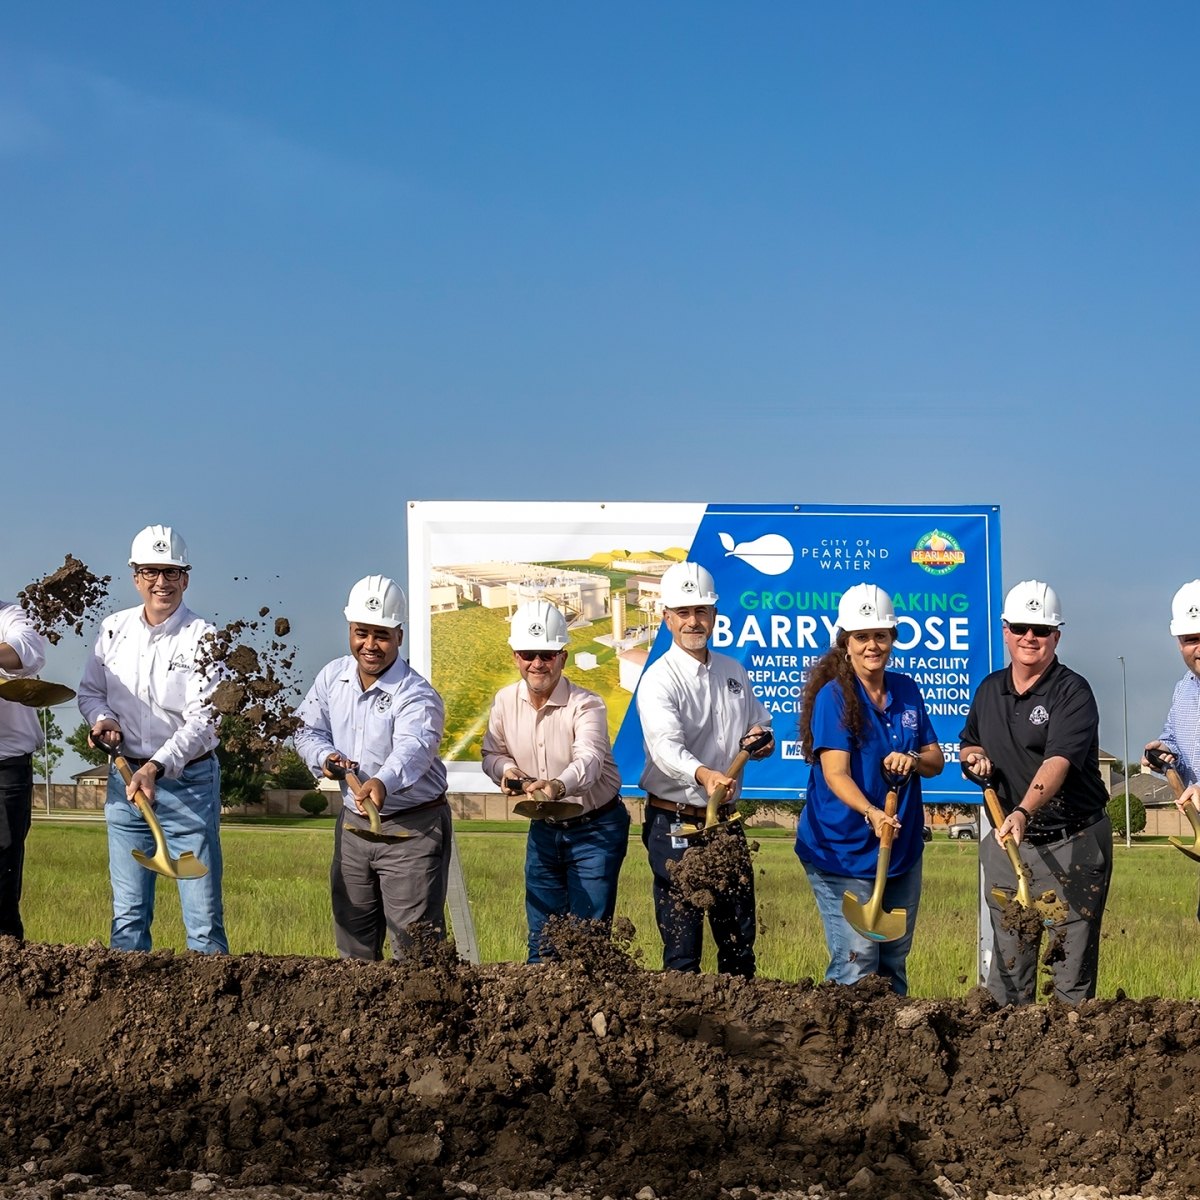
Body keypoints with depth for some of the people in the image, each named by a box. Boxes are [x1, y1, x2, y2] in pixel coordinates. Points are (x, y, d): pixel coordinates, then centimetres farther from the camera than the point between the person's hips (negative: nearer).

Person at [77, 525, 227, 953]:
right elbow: (90, 690, 17)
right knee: (127, 914, 9)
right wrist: (102, 719, -6)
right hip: (125, 778, 4)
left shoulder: (202, 638, -9)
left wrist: (156, 767, -28)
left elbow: (201, 721, -16)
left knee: (203, 917, -5)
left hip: (188, 784, -4)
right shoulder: (114, 629, 6)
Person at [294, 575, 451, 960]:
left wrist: (383, 783, -60)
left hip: (412, 830, -6)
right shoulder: (333, 676, 0)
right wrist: (326, 757, -14)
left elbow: (413, 747, -39)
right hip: (353, 824, 6)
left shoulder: (417, 696, -20)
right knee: (353, 947, 15)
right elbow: (308, 730, 10)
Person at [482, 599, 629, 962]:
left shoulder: (585, 705, -20)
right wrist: (506, 769, -14)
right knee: (541, 942, 11)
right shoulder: (505, 701, -3)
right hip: (543, 830, 5)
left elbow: (589, 761, -37)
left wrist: (559, 785, -58)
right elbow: (492, 752, 11)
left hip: (595, 830, -5)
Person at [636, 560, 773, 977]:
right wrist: (704, 775, -50)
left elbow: (761, 721, 24)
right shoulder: (659, 681, -13)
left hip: (726, 820, 6)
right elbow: (666, 746, -30)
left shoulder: (734, 672, 9)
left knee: (740, 941, 13)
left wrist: (761, 737, -1)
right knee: (682, 948, -4)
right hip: (675, 824, -6)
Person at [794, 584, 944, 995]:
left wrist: (913, 760, -14)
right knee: (856, 965, -11)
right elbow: (836, 774, -21)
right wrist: (871, 813, -39)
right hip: (843, 852, -6)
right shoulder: (833, 697, -12)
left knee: (894, 963, 14)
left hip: (902, 847, 6)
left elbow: (936, 759, 10)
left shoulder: (906, 691, 7)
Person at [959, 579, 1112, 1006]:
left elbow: (1057, 762, -26)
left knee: (1074, 963, -2)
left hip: (1072, 844, -5)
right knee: (1007, 966, 6)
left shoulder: (1072, 692, -10)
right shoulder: (989, 690, 10)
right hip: (1007, 842, 5)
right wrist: (974, 758, 4)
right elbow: (967, 744, 29)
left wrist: (1023, 812, -41)